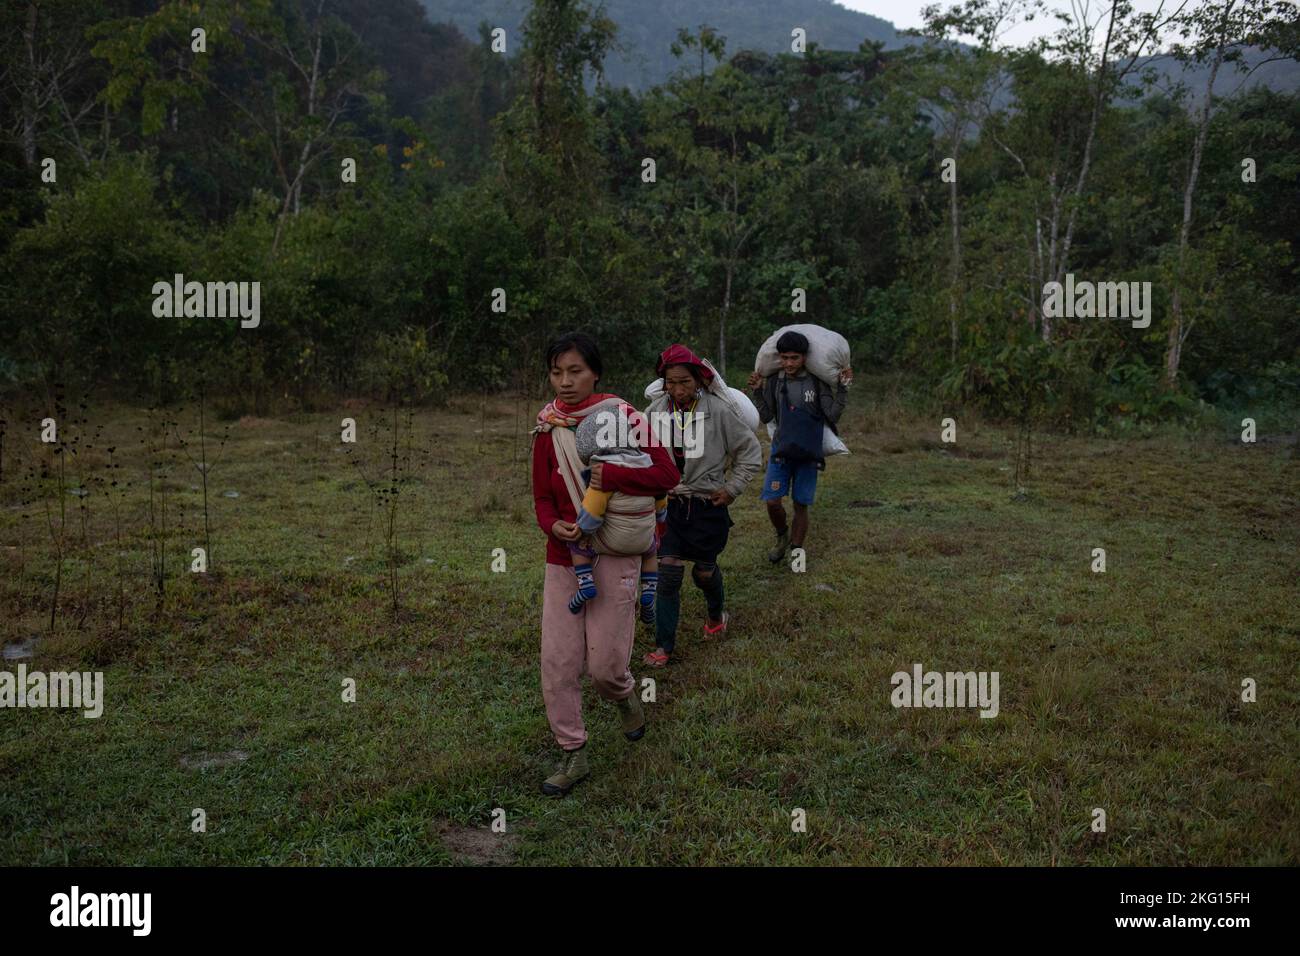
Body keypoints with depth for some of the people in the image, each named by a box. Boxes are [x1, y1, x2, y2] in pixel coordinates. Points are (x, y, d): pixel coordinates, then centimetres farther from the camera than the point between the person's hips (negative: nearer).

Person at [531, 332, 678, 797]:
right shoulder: (547, 427, 2)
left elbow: (667, 474, -13)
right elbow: (542, 496, 7)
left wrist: (609, 476, -23)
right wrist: (553, 525, -14)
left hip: (615, 554, -3)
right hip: (564, 554, 4)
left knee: (604, 664, -1)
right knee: (557, 662, 2)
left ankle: (624, 695, 36)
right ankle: (573, 754, 19)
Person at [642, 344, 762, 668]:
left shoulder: (718, 410, -14)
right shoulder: (655, 411, -5)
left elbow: (751, 451, -2)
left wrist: (732, 487, -4)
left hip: (707, 504, -2)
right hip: (669, 504, 2)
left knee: (704, 571, 13)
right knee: (668, 573, -4)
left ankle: (716, 615, 45)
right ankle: (663, 646, 6)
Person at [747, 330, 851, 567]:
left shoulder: (818, 382, -5)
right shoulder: (773, 381, 1)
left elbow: (832, 416, -5)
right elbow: (766, 416, 5)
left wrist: (842, 389, -13)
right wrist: (757, 392, -7)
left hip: (809, 454, -1)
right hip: (781, 451, 1)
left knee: (801, 505, 4)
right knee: (772, 501, -7)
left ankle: (796, 551, 19)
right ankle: (782, 536, 23)